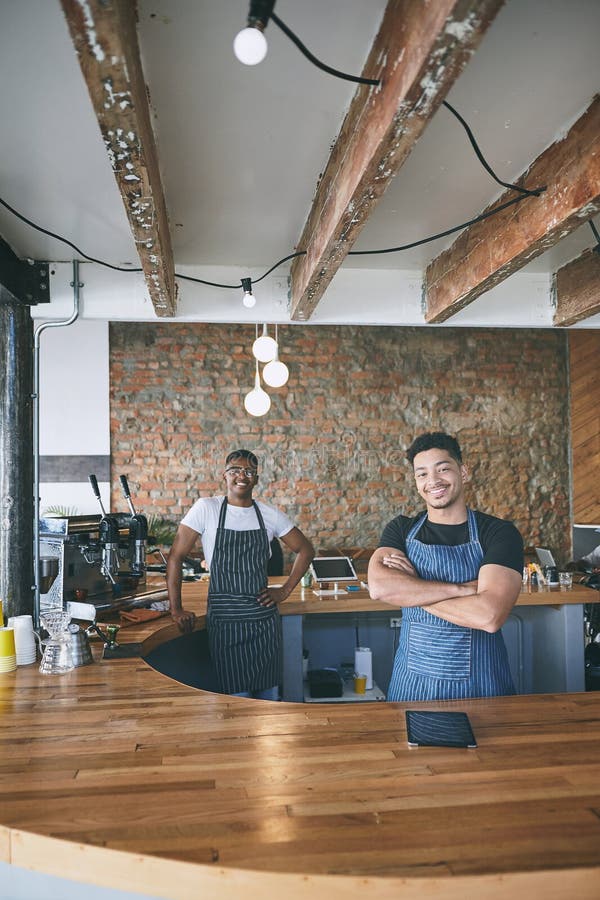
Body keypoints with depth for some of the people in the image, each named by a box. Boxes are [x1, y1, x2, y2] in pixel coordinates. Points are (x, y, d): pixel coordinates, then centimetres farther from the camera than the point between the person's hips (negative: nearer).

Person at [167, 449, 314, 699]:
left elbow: (305, 550, 13)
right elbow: (175, 556, -3)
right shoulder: (206, 508, -4)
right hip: (224, 620, -3)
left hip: (264, 617, 3)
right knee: (237, 697, 0)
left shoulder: (270, 515, 3)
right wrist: (176, 610, -5)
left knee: (269, 694, 10)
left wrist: (285, 590, 4)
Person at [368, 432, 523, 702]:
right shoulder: (401, 529, 0)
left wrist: (409, 588, -16)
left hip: (480, 683, -2)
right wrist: (464, 588, -22)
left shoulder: (500, 533, -9)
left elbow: (489, 616, -24)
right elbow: (379, 587, -20)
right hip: (412, 680, 2)